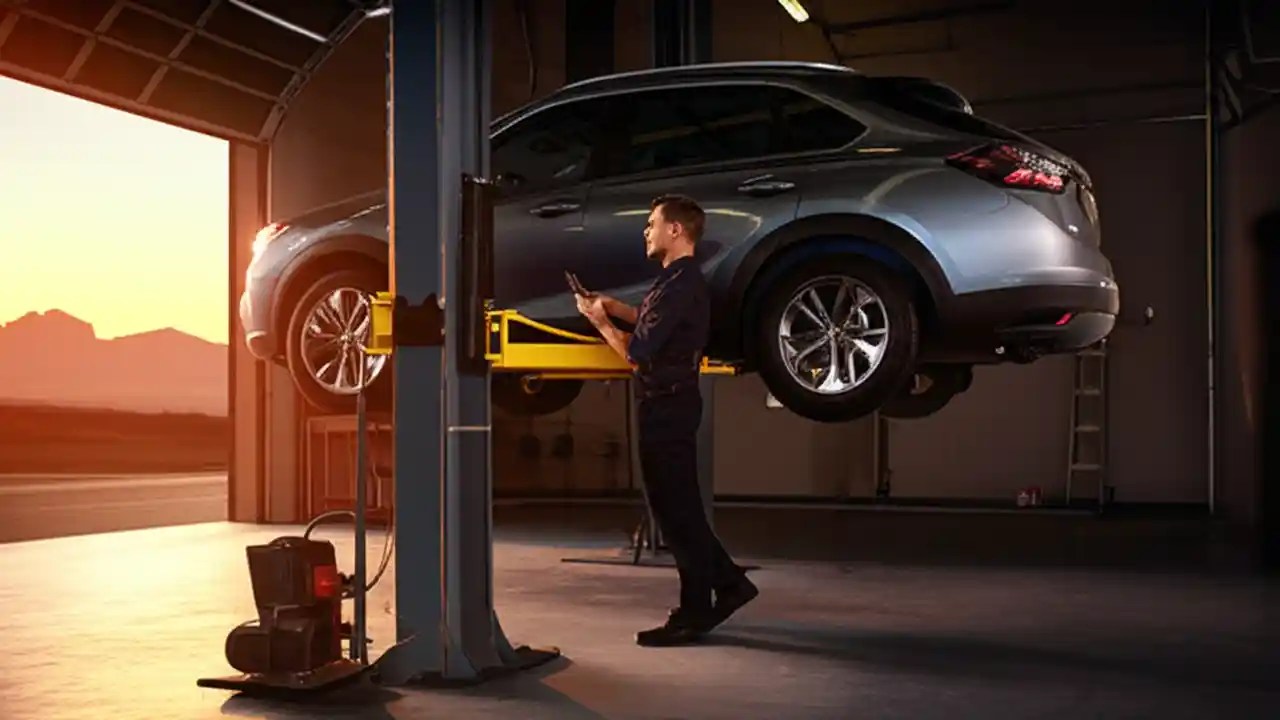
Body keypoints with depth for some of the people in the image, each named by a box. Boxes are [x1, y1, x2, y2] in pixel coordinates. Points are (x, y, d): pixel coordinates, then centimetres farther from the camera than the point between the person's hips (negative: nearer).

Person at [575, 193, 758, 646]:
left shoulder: (679, 286, -20)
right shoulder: (683, 279, 12)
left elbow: (635, 351, -19)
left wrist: (600, 321, -4)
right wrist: (613, 307, 16)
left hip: (667, 408, -10)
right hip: (669, 404, 10)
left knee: (677, 510, -2)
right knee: (679, 507, 18)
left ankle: (694, 614, 7)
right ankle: (728, 583, 24)